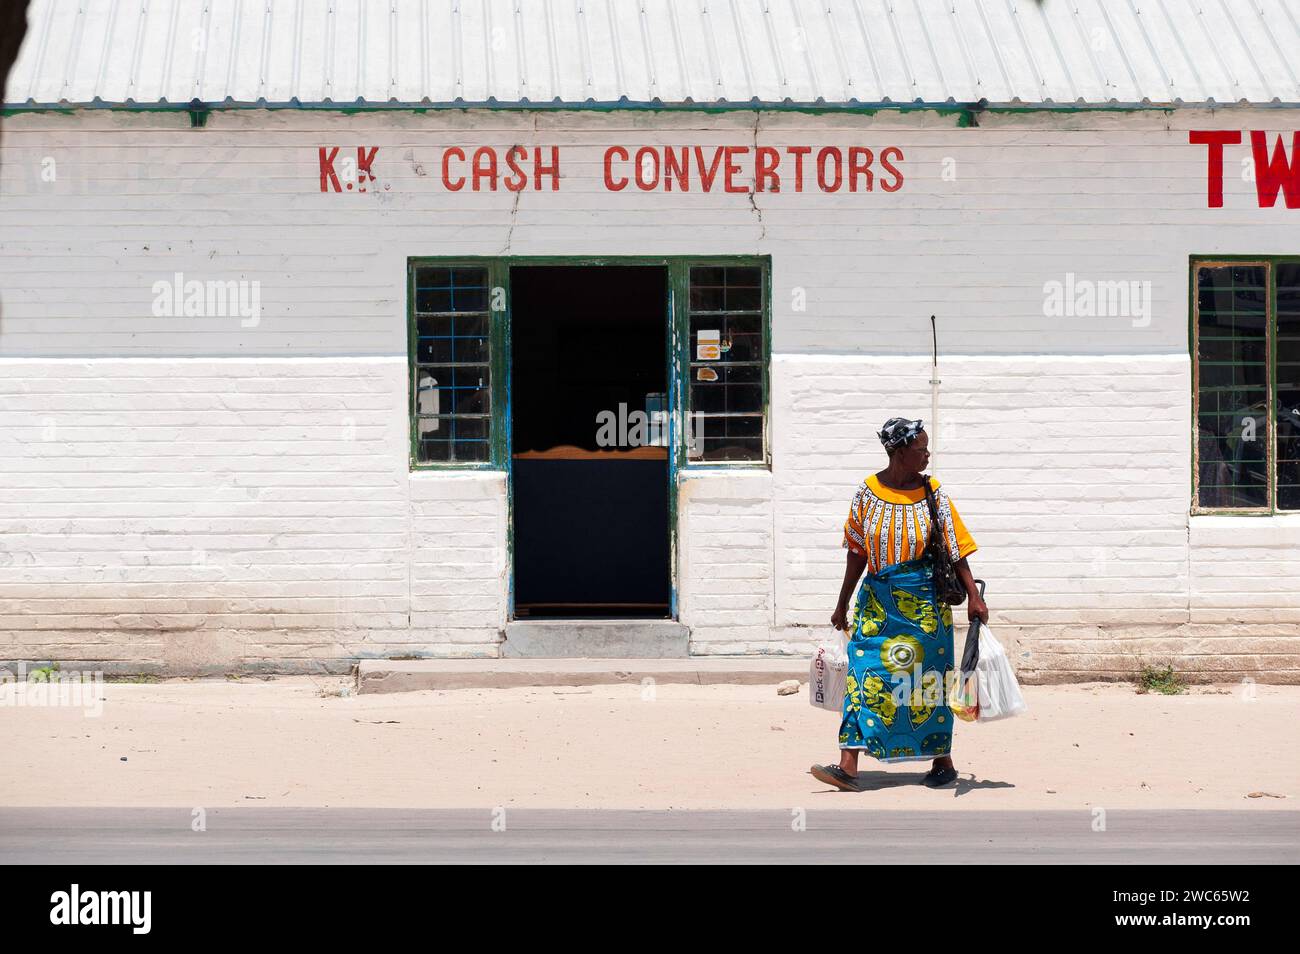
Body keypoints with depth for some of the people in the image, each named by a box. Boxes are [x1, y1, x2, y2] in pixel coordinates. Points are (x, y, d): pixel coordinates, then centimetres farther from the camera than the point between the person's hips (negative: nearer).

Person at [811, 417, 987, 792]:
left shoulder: (932, 492, -1)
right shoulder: (868, 492, 1)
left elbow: (956, 549, -1)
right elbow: (857, 552, 8)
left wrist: (973, 596, -10)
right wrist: (842, 605, 12)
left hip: (925, 602, -1)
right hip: (878, 601, 1)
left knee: (928, 680, 5)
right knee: (864, 675, -8)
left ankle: (943, 761, 19)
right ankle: (849, 767, -12)